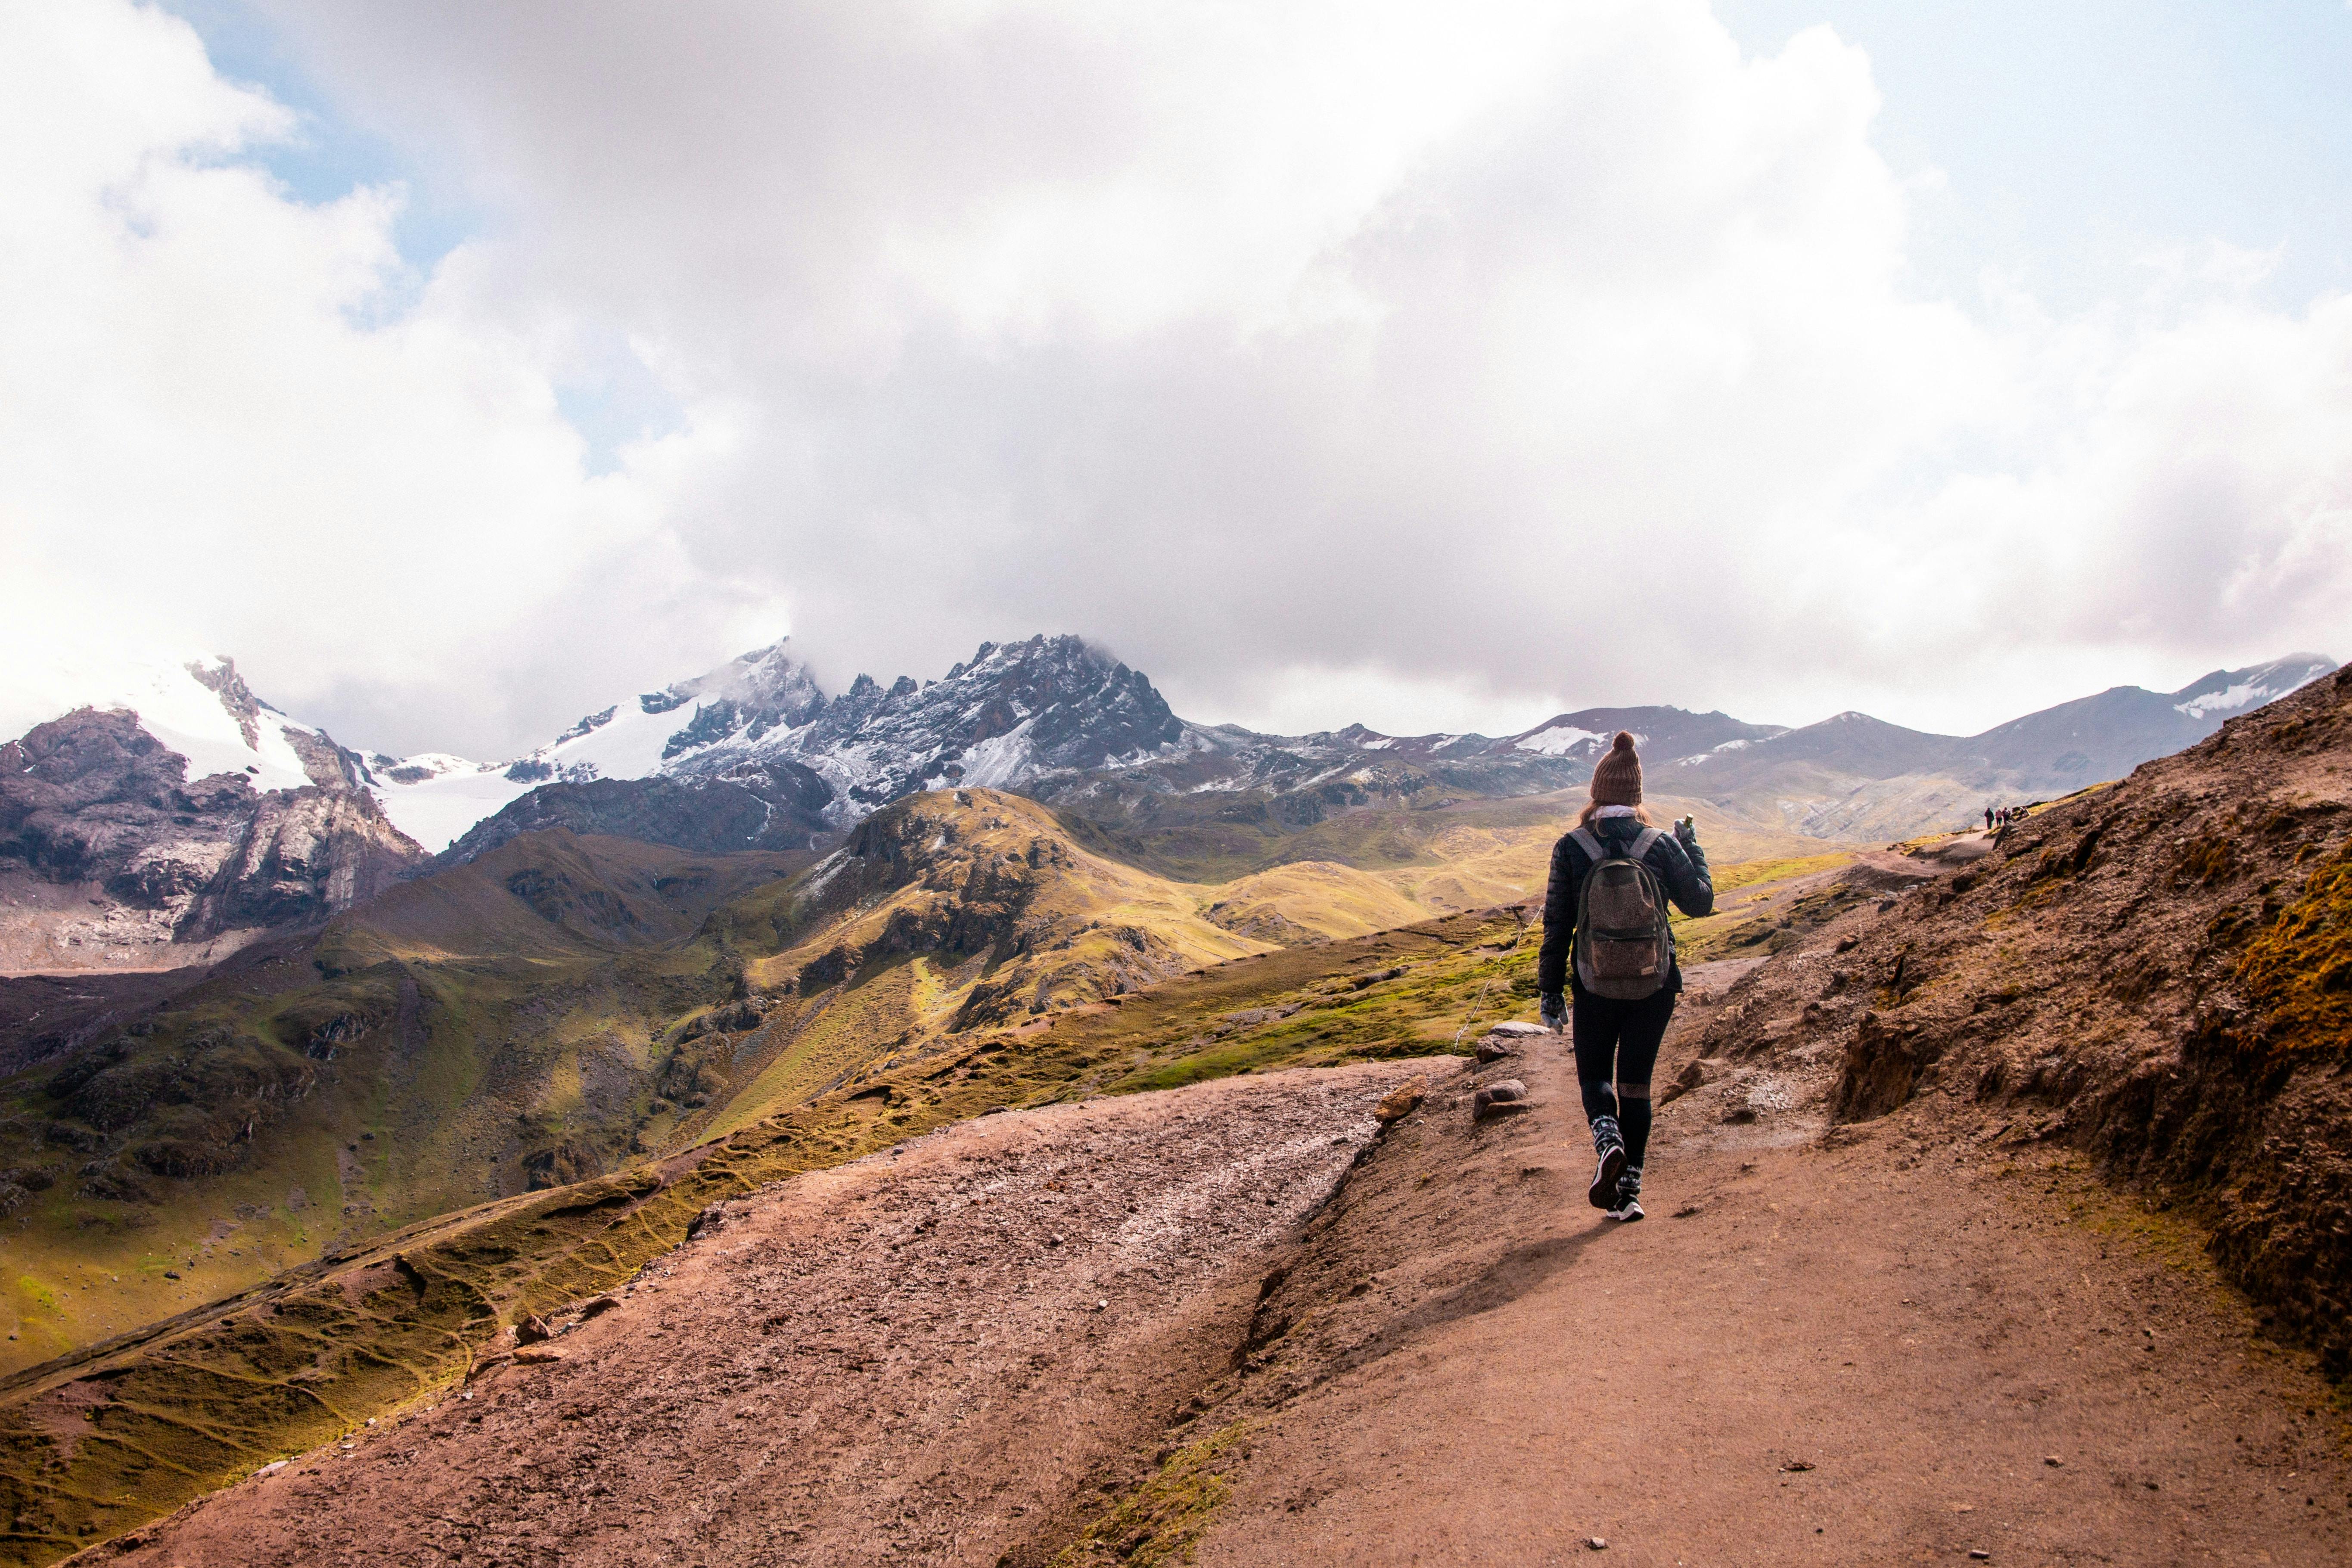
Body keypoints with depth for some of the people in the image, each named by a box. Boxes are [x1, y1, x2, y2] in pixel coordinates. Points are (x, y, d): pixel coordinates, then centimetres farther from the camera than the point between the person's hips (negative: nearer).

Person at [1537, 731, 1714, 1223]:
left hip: (1596, 986, -1)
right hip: (1654, 984, 1)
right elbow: (1700, 902, 5)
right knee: (1636, 1082, 12)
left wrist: (1550, 990, 3)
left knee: (1594, 1075, 17)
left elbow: (1557, 925, -5)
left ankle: (1609, 1143, -13)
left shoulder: (1571, 848, -8)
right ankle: (1629, 1189, 10)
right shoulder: (1662, 844, -6)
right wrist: (1692, 846, 18)